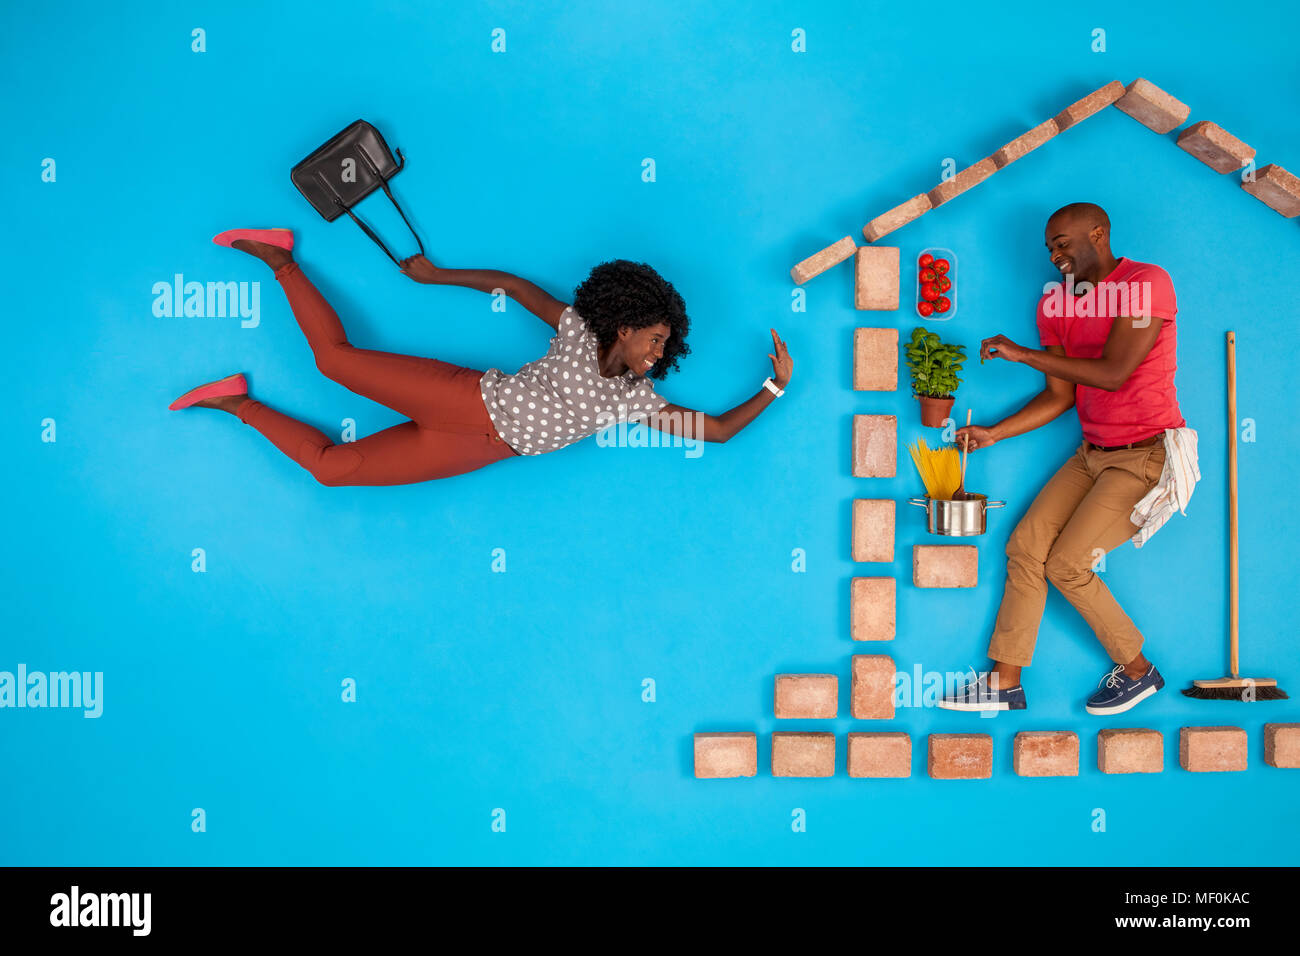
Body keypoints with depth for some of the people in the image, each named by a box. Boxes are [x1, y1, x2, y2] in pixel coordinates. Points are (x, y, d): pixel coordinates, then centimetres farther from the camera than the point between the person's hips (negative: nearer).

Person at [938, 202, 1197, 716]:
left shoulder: (1147, 283, -14)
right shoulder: (1055, 303, 9)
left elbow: (1112, 373, -24)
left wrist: (1022, 354, -17)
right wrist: (993, 434, 2)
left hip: (1147, 456, -8)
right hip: (1093, 454, 8)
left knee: (1067, 564, -14)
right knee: (1025, 546, -3)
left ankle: (1137, 670, 8)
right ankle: (1004, 682, 6)